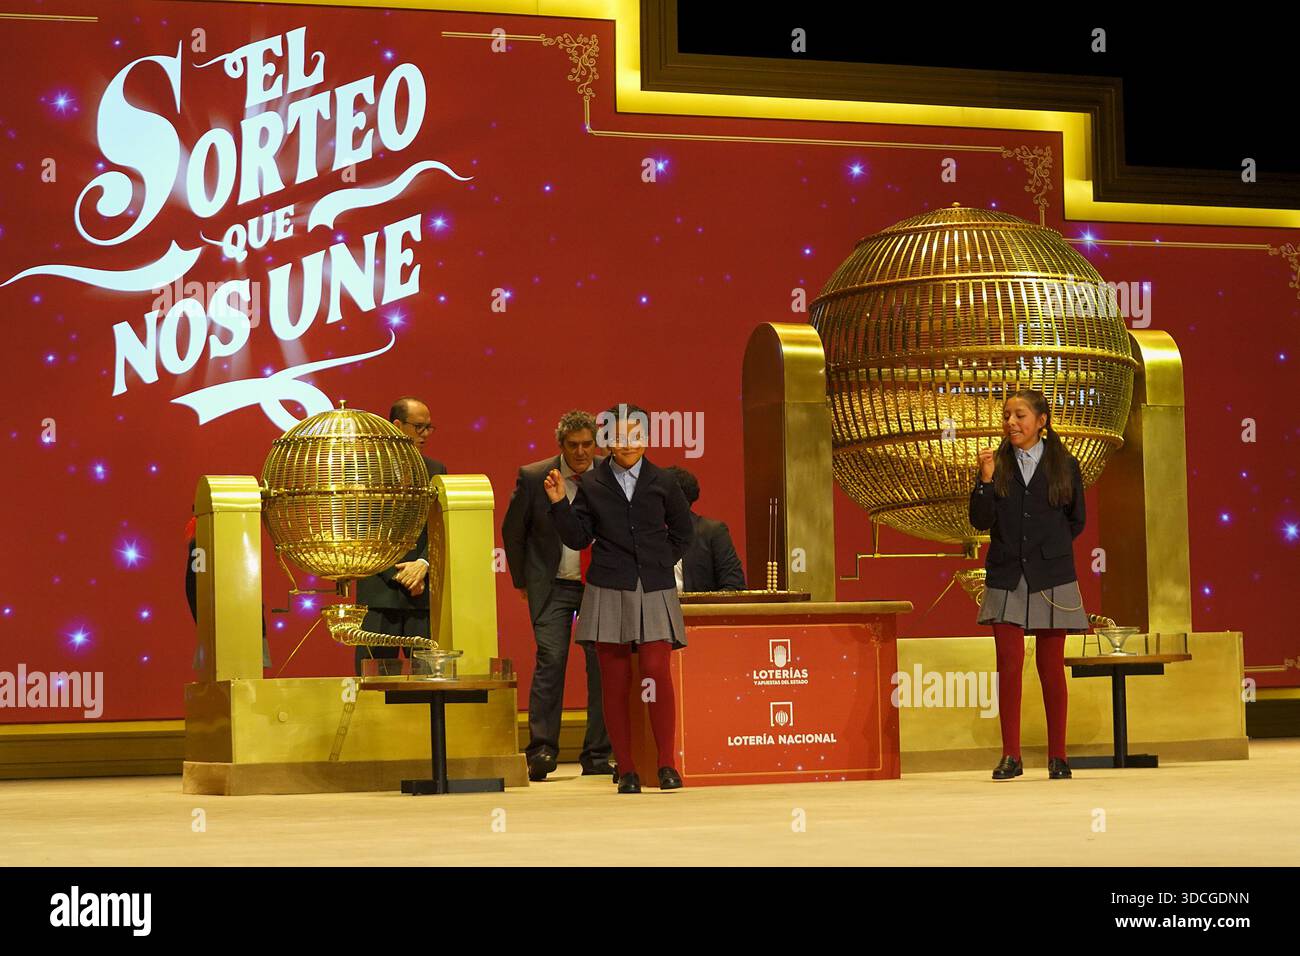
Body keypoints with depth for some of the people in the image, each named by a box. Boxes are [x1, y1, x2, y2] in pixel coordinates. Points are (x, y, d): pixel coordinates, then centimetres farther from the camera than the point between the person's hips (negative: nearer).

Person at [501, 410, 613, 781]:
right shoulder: (533, 477, -4)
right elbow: (513, 532, 7)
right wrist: (522, 581, 8)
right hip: (552, 586, -1)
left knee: (602, 664, 1)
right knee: (551, 658, -12)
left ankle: (597, 755, 8)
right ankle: (542, 750, -7)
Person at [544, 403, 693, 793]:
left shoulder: (662, 482, 6)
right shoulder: (592, 484, 6)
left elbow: (682, 531, 17)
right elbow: (578, 538, 6)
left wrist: (661, 563, 10)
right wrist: (559, 504, -6)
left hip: (654, 590, -1)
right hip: (609, 592, 1)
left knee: (657, 671, -13)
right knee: (615, 680, 0)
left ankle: (667, 764, -3)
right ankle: (626, 770, 6)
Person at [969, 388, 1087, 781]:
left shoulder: (1064, 465, 3)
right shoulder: (998, 463, 4)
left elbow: (1076, 521, 12)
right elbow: (981, 520, -4)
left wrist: (1048, 548, 8)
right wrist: (986, 479, -15)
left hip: (1051, 577, -1)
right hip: (1006, 576, 1)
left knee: (1051, 666, 4)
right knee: (1009, 663, -6)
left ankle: (1057, 756, 11)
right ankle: (1010, 756, -1)